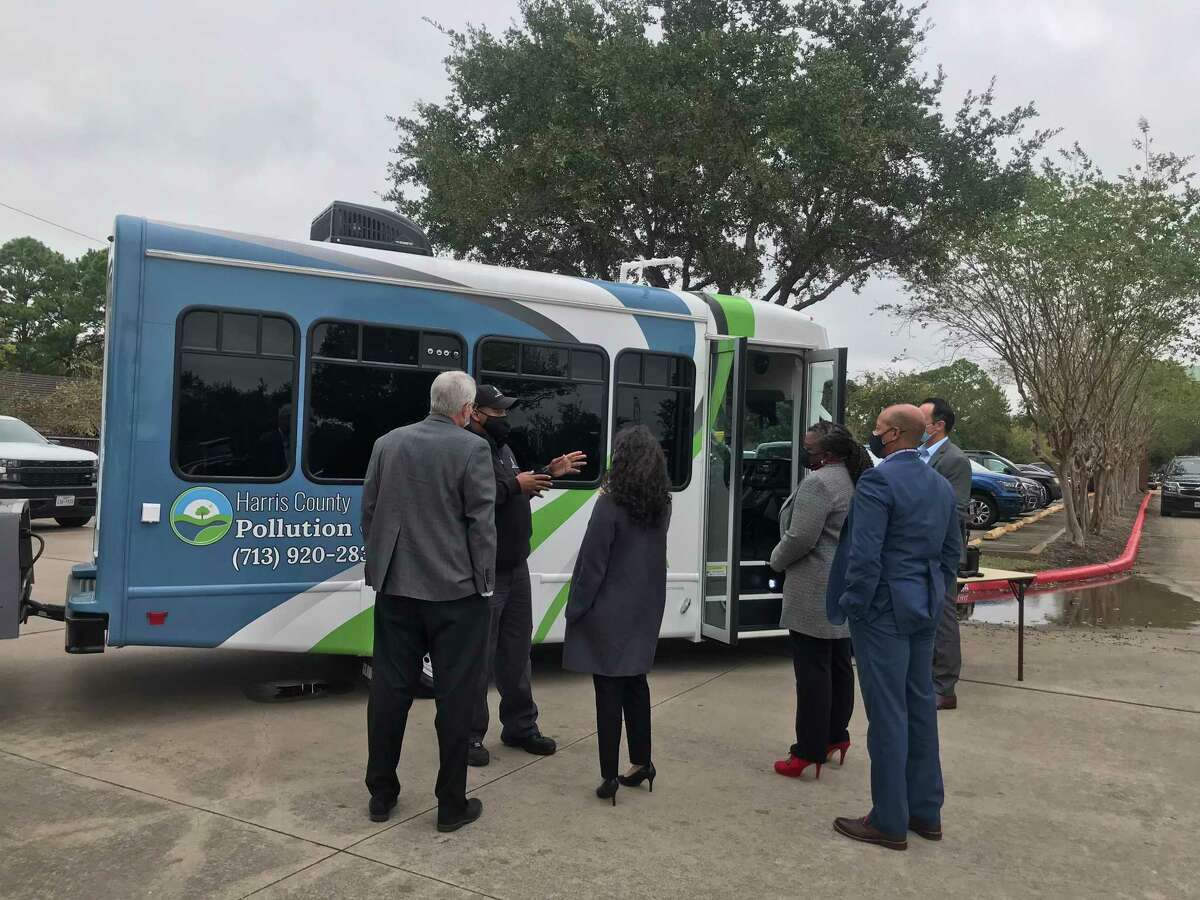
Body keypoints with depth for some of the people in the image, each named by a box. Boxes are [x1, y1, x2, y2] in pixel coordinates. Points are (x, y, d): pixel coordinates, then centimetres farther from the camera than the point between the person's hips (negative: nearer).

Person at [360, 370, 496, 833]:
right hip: (455, 591, -4)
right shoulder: (472, 448, -10)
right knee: (454, 695, 5)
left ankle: (381, 794, 25)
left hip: (395, 587, 5)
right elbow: (482, 522, -11)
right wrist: (484, 582, -3)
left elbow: (368, 512, 10)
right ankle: (451, 804, 14)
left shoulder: (387, 443, 5)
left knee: (390, 689, 14)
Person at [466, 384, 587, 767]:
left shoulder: (502, 447, 15)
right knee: (479, 656, 0)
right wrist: (515, 484, -23)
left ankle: (520, 726, 29)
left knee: (517, 651, 17)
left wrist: (548, 473, 14)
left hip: (516, 566, 9)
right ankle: (470, 734, 13)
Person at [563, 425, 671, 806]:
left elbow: (591, 564, -16)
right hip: (645, 611, 6)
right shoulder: (662, 505, 2)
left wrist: (575, 609, -4)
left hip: (610, 612, -6)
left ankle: (610, 777, 8)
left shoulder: (610, 506, -17)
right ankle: (641, 763, 27)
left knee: (609, 690, 1)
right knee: (635, 683, 18)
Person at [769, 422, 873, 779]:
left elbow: (800, 538, -22)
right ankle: (836, 736, 27)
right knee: (838, 665, 16)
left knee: (812, 670, -5)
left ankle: (809, 752, 0)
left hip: (816, 592, -10)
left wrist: (776, 559, -5)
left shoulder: (818, 483, -19)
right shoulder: (851, 478, 13)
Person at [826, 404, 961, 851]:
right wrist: (933, 598, 20)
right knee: (920, 708, 16)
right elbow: (951, 553, 14)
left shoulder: (877, 481, -17)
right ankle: (926, 812, 27)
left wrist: (853, 607, -12)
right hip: (924, 612, 9)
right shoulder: (941, 485, 10)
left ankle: (889, 822, 10)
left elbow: (865, 555, -22)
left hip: (883, 611, -8)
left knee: (887, 715, 0)